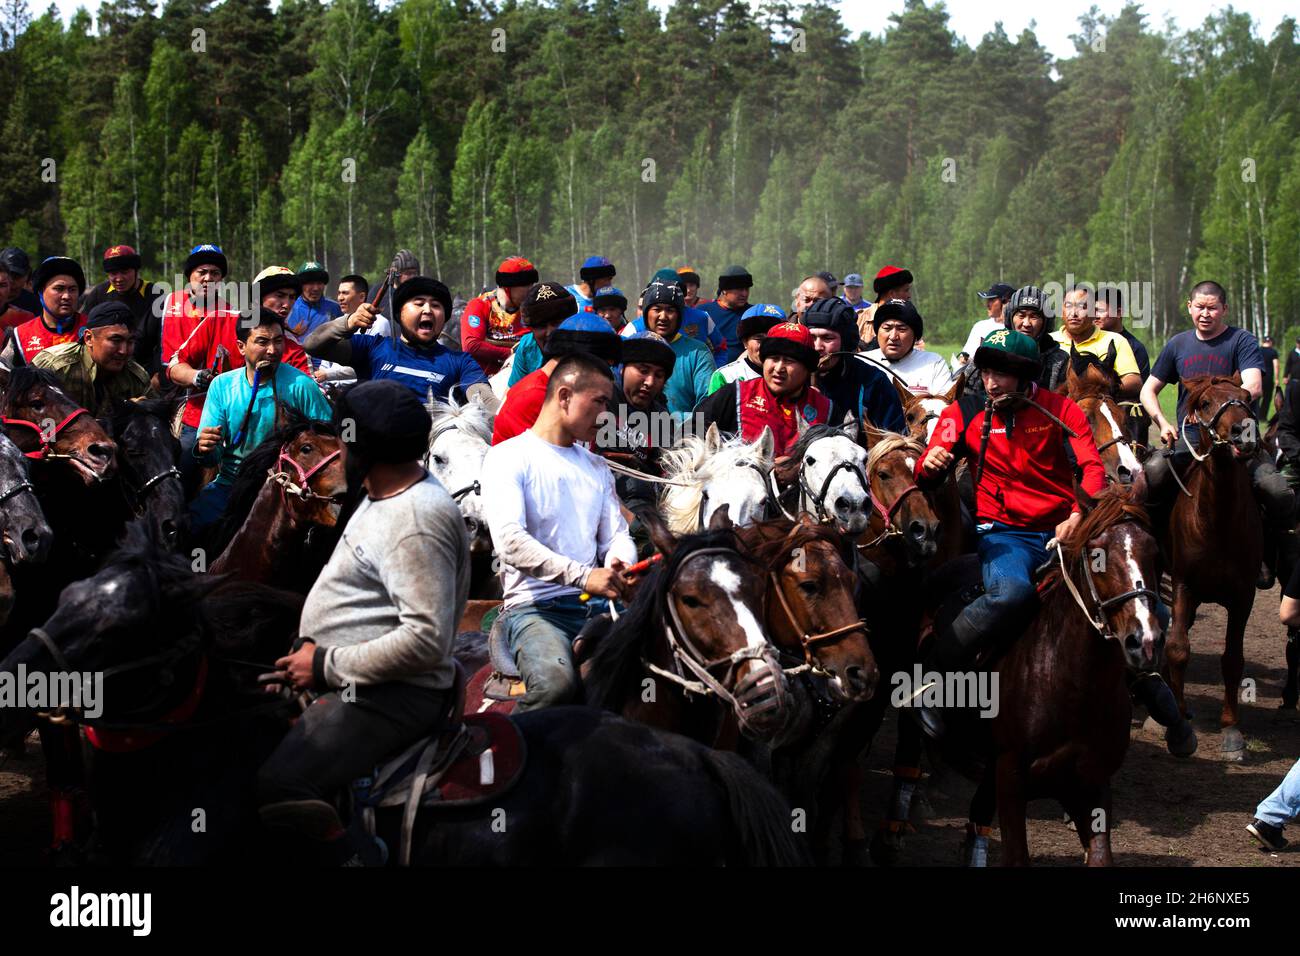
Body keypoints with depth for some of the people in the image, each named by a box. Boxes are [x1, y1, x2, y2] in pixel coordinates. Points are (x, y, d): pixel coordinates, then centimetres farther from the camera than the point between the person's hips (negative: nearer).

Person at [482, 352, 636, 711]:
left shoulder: (597, 468, 22)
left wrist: (621, 568, -10)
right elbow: (510, 540, -16)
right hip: (534, 605, -6)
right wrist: (583, 576, -27)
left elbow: (616, 535, 16)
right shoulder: (508, 457, -1)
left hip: (596, 604, 6)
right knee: (556, 683, -35)